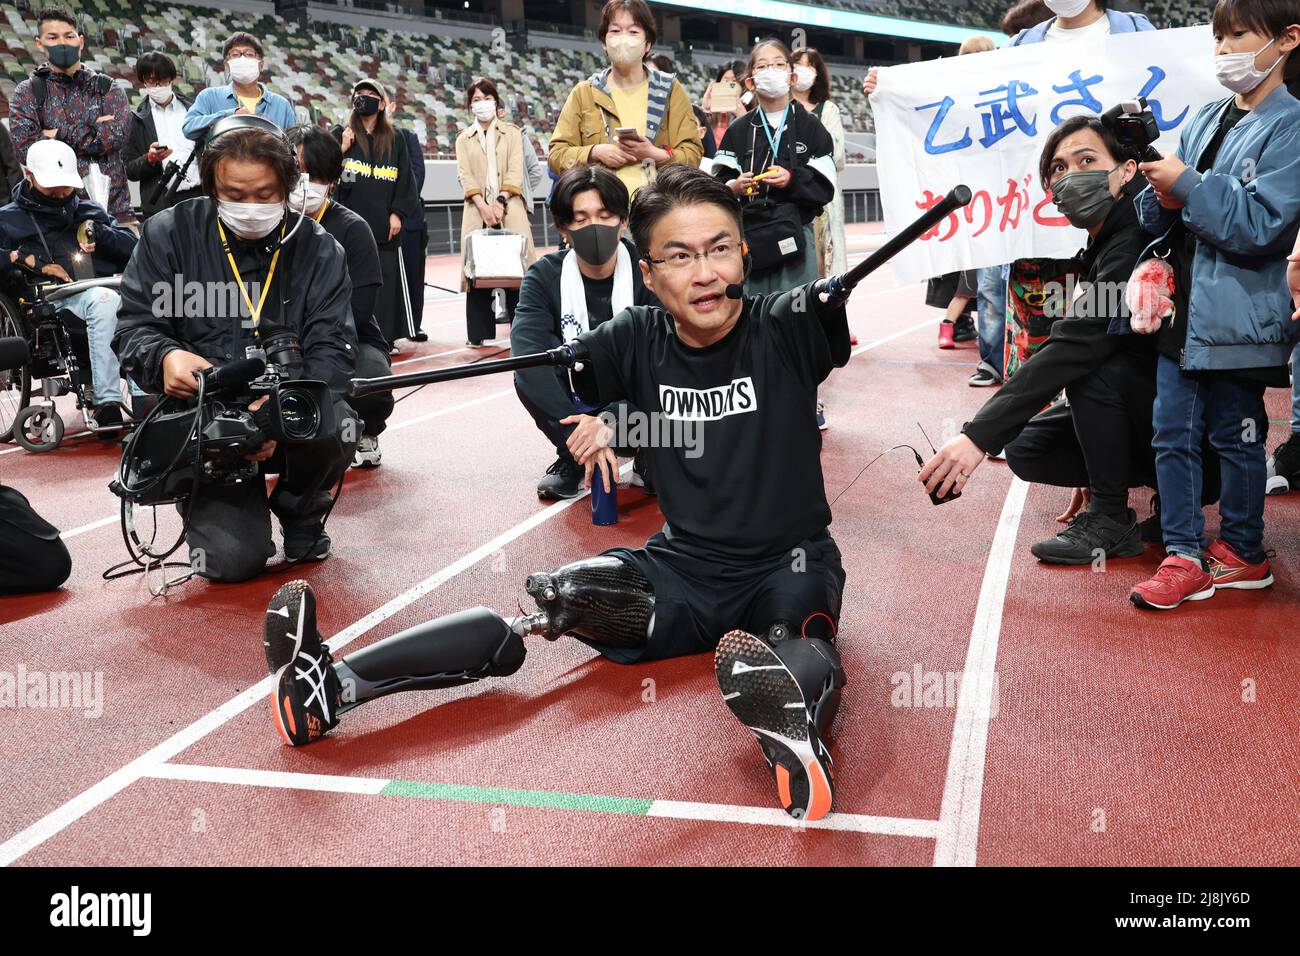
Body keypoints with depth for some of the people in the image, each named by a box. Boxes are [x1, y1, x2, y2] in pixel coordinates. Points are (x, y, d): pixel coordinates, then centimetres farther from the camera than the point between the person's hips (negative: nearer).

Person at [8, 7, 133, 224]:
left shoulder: (107, 88, 12)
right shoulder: (26, 94, 9)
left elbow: (118, 134, -6)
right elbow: (25, 148, -7)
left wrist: (60, 135, -6)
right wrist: (93, 130, -7)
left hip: (113, 207, 1)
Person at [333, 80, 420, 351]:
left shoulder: (395, 140, 11)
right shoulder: (341, 135, 8)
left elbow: (405, 179, 9)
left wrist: (397, 214, 0)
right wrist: (342, 150, -12)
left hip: (384, 226, 1)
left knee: (386, 281, 0)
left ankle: (385, 338, 7)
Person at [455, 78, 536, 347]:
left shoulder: (512, 133, 13)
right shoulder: (464, 139, 16)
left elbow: (515, 171, 2)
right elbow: (465, 176, 4)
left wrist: (501, 201, -13)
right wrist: (483, 206, -12)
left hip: (509, 209, -1)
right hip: (478, 211, 1)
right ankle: (479, 333, 1)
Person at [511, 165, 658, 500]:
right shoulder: (544, 276, -14)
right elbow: (527, 351, -30)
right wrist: (574, 432, -43)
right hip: (577, 404, 1)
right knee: (528, 374, -29)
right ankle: (571, 460, -4)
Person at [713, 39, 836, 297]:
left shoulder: (809, 126, 8)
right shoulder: (738, 130, 11)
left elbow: (825, 187, 1)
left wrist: (792, 179, -15)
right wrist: (734, 187, -14)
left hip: (794, 236, -1)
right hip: (748, 235, 1)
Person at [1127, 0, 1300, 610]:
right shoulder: (1205, 120, 12)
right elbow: (1158, 222, 12)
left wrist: (1187, 185, -18)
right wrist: (1162, 196, -9)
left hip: (1237, 315, -6)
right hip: (1182, 308, 6)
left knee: (1236, 438, 7)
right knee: (1173, 434, 6)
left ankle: (1242, 550, 24)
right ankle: (1185, 556, 13)